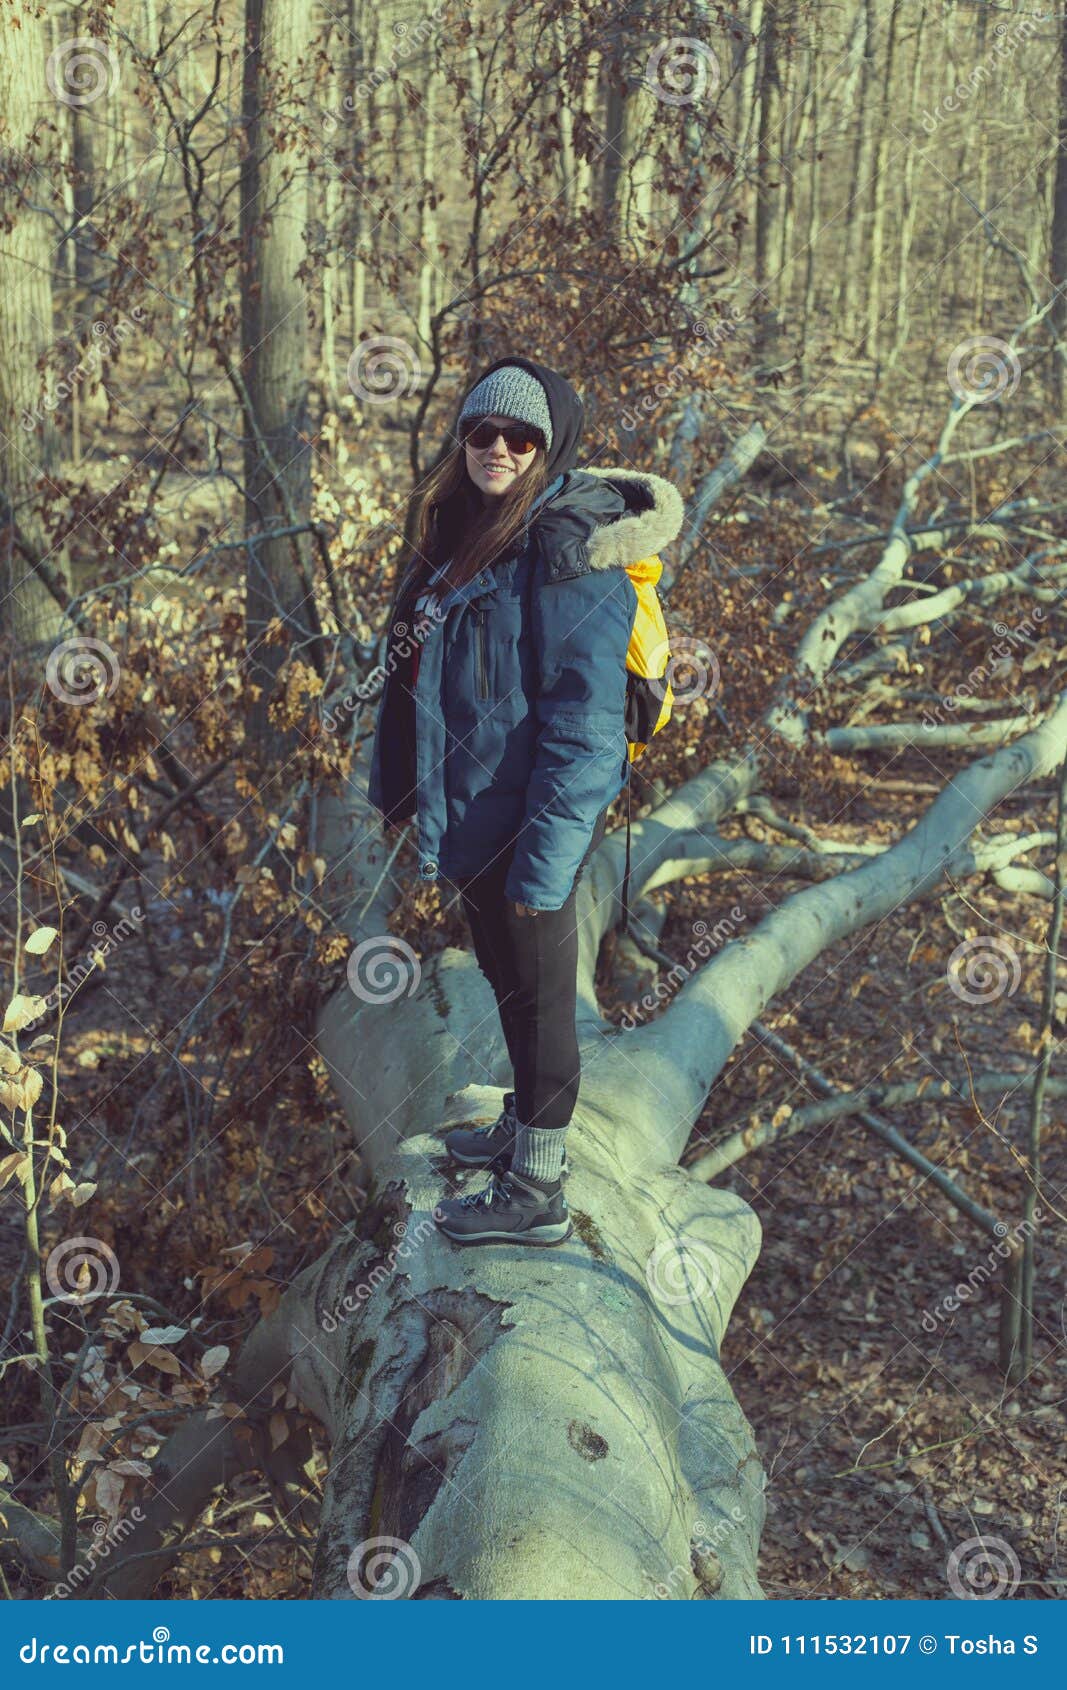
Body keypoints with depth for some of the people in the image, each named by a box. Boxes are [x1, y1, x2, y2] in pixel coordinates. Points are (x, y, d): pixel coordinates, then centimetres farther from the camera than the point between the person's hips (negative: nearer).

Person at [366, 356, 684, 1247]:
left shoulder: (570, 554, -20)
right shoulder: (462, 527, 8)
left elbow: (584, 720, -23)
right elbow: (420, 669, 16)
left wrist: (544, 856, -25)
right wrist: (401, 786, 17)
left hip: (529, 818, -8)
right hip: (470, 810, 8)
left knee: (537, 990, 5)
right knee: (505, 976, 23)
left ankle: (537, 1191, 20)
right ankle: (522, 1129, 43)